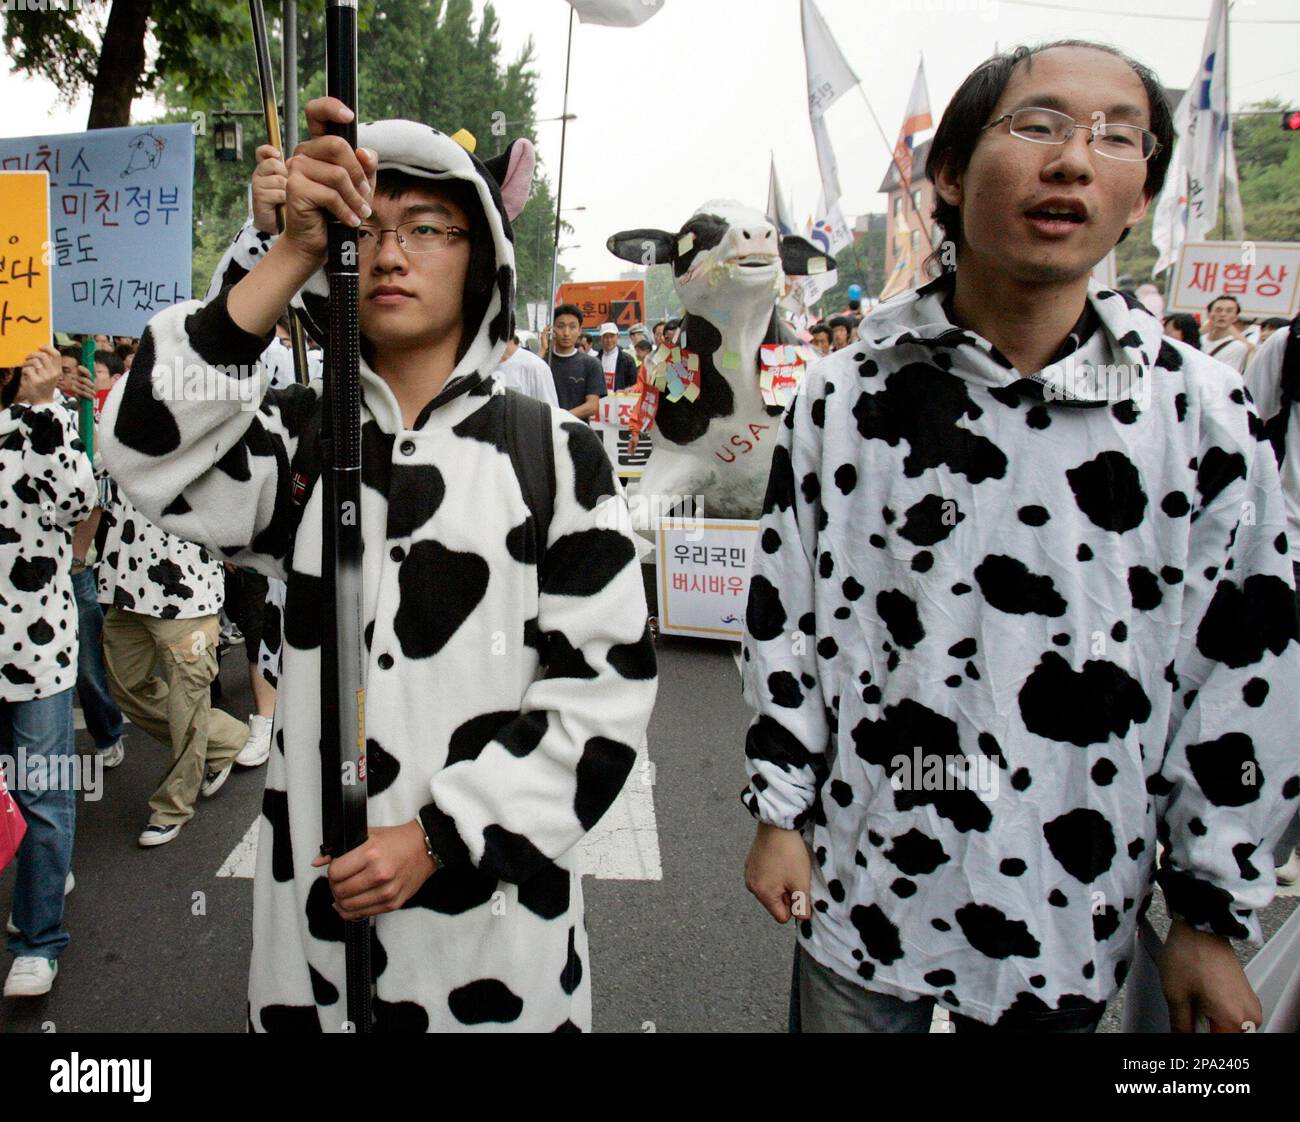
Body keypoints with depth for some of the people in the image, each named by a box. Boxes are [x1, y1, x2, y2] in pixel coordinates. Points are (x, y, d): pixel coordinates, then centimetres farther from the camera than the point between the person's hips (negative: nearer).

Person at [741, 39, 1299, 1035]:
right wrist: (780, 812, 2)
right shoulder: (843, 397, -7)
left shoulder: (1206, 416, -7)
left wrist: (1213, 914, 1)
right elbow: (785, 615, 0)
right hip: (859, 886, 0)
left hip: (1071, 909, 1)